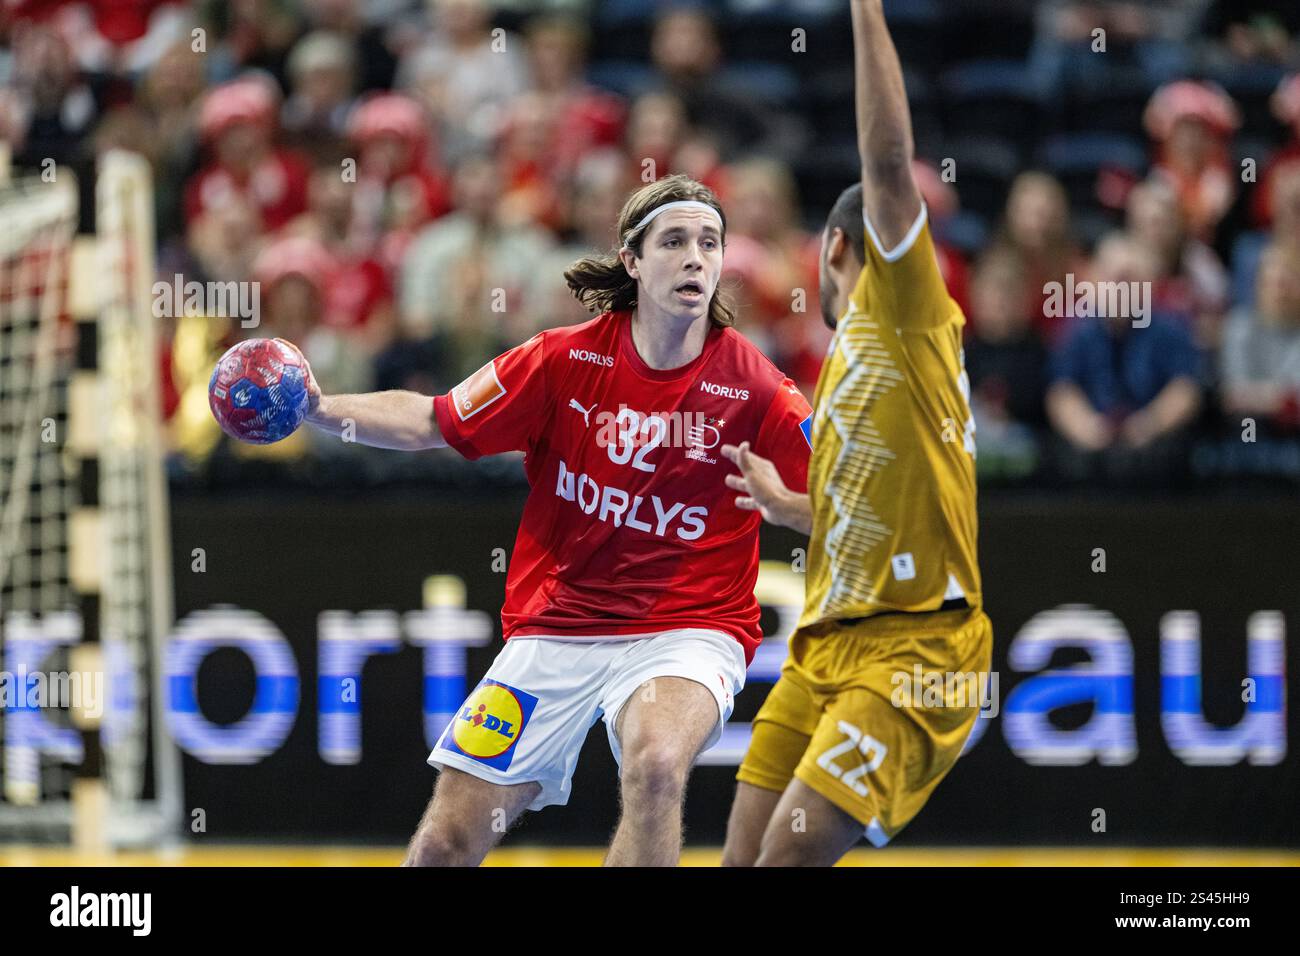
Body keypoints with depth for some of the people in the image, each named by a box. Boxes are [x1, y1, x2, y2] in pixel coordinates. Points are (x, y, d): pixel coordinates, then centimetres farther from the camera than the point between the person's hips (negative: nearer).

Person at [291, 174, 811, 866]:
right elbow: (431, 423, 4)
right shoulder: (566, 360, -5)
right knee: (444, 844, 2)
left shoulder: (749, 385, -11)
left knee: (654, 764, -36)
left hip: (685, 631, -2)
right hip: (554, 628, 2)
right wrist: (320, 408, -9)